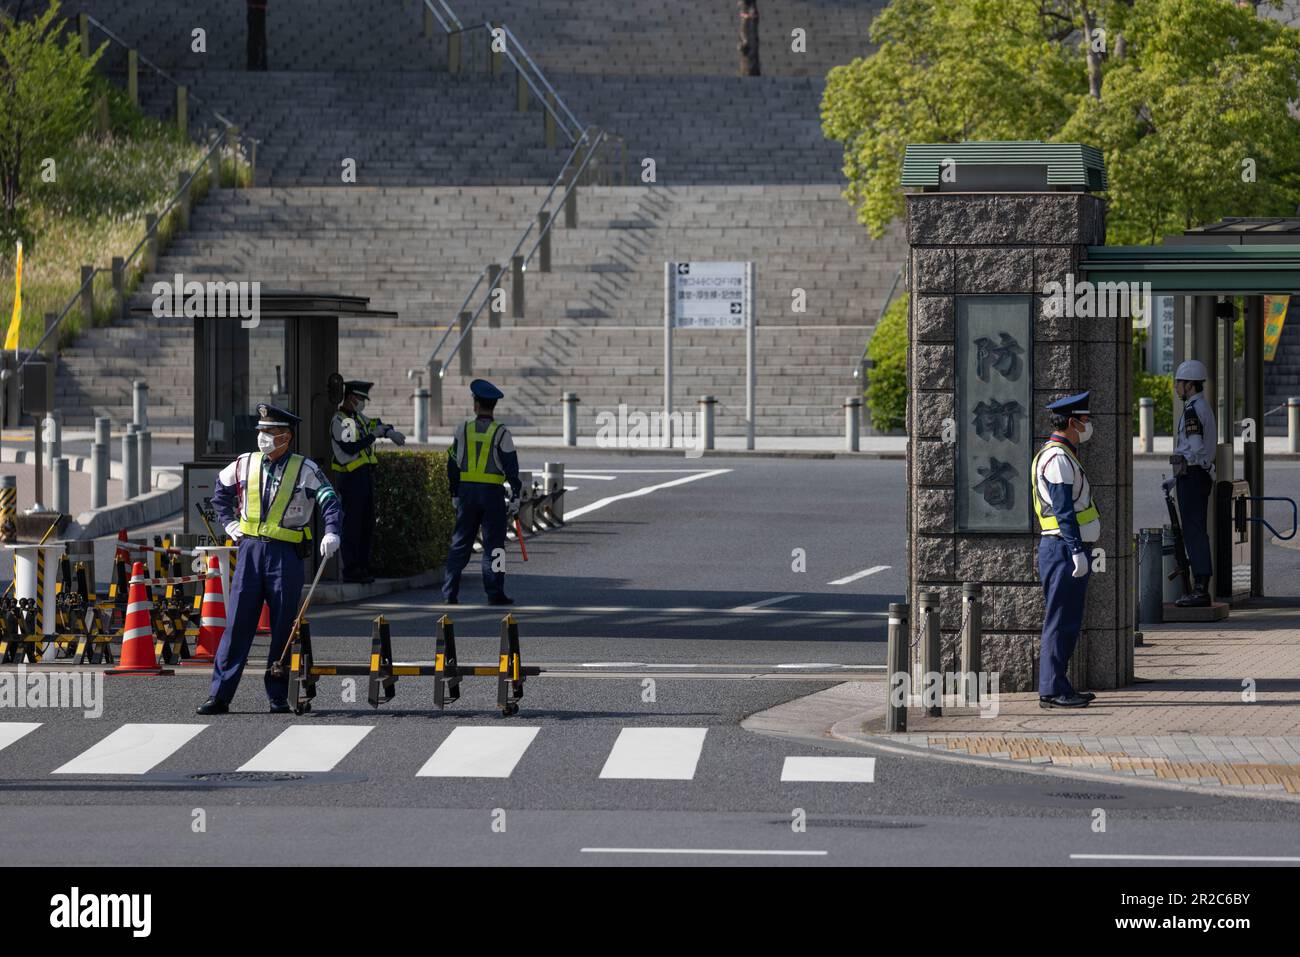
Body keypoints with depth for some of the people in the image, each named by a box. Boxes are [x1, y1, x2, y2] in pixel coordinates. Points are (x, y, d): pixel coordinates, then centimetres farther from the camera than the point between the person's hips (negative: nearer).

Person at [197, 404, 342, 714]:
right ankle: (219, 696, -3)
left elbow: (330, 502, -5)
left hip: (287, 555, -2)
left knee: (283, 629, 2)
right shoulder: (244, 465, 7)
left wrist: (332, 533, -23)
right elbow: (221, 491, 26)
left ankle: (279, 696, 11)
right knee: (237, 623, -3)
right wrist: (229, 523, 15)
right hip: (250, 549, 2)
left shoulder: (305, 470, -2)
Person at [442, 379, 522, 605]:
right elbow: (511, 468, -8)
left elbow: (453, 465, 7)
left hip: (466, 492, 3)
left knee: (460, 543, 8)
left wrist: (455, 495, 15)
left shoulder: (462, 430, 2)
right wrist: (515, 498, -3)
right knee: (493, 544, 2)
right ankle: (495, 593, 0)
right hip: (492, 493, -3)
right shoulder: (501, 433, -6)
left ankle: (450, 593, 6)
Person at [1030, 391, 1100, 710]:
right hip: (1063, 548, -11)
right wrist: (1077, 551, -25)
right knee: (1060, 621, -8)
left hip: (1067, 551, 11)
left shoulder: (1064, 456, 19)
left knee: (1067, 623, 13)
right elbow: (1063, 510, -21)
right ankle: (1052, 690, -7)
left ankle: (1057, 686, 17)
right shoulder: (1058, 459, -14)